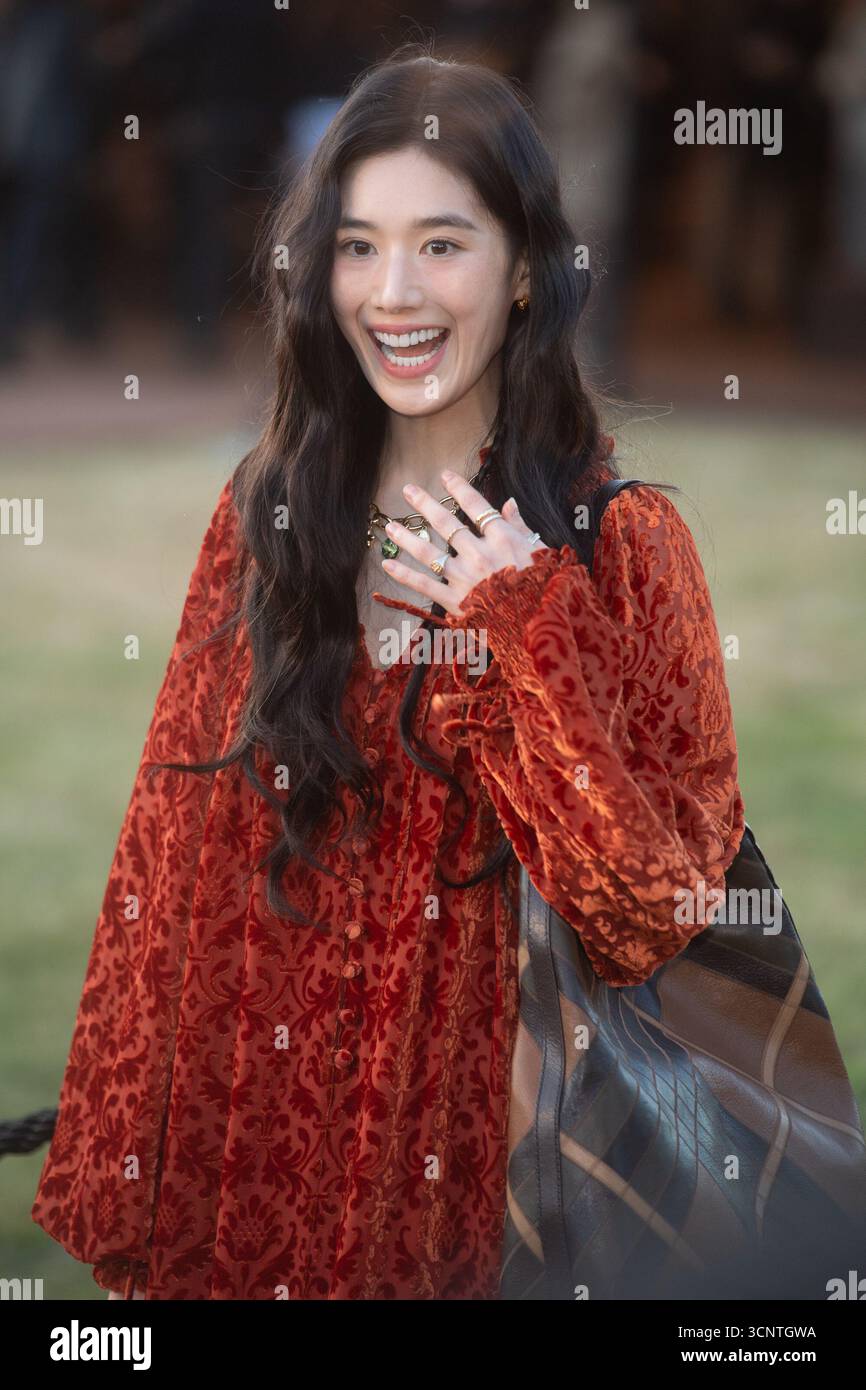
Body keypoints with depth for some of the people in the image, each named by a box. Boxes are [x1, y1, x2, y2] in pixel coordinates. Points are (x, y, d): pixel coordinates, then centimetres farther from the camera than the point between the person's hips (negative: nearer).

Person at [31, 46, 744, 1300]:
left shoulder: (618, 544, -10)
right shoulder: (265, 513, 0)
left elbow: (663, 922, -14)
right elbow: (168, 858, 3)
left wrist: (531, 646, -23)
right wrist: (123, 1187, 0)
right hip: (238, 1138, 3)